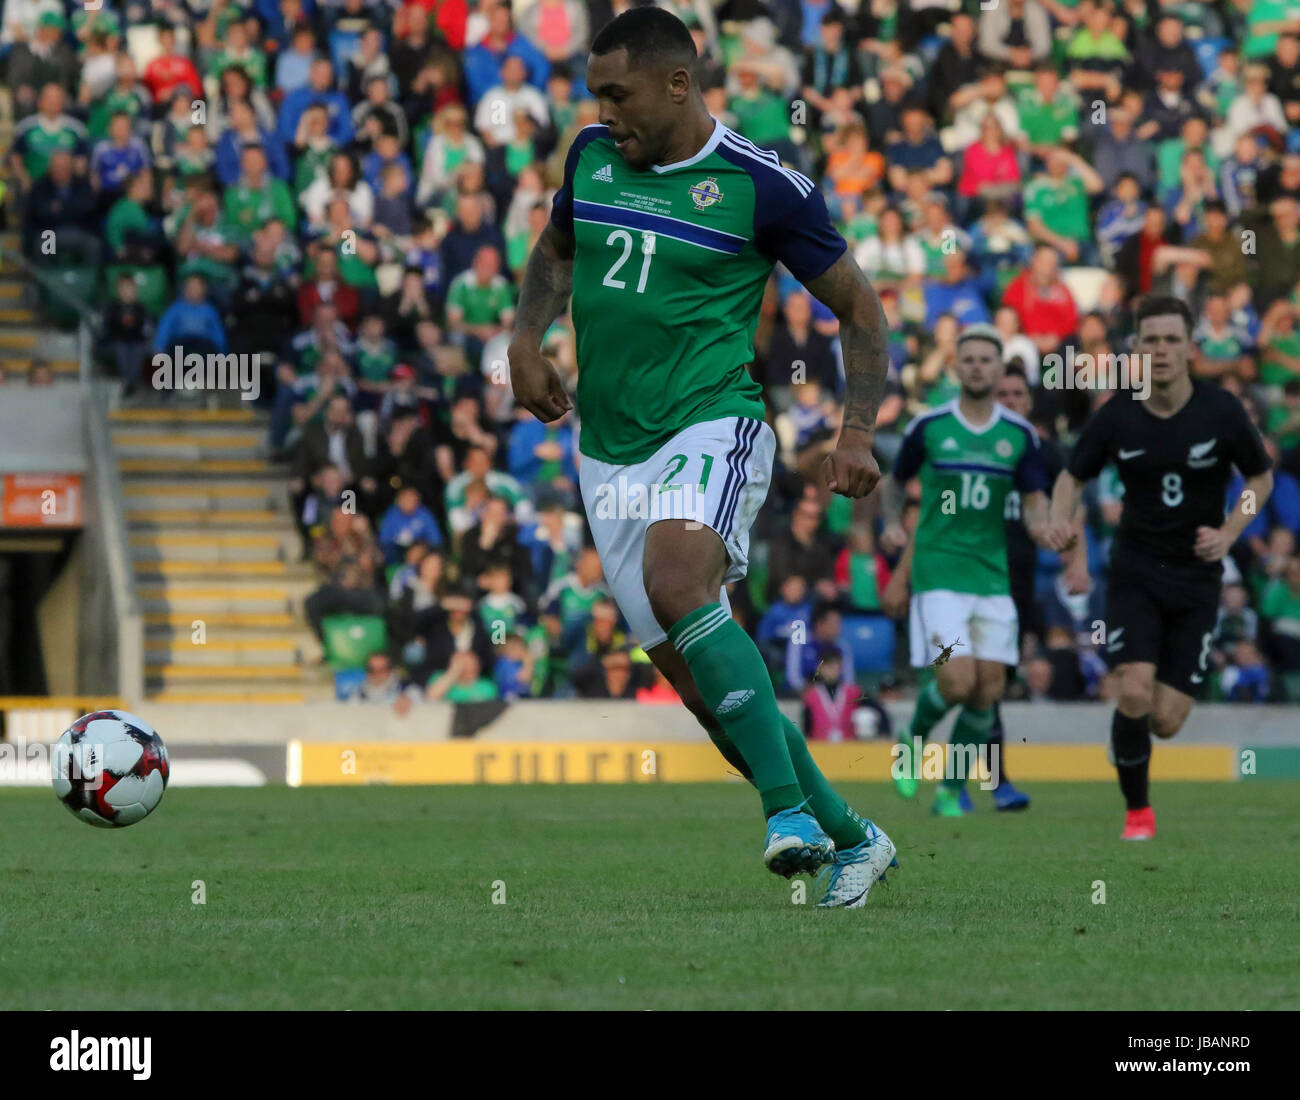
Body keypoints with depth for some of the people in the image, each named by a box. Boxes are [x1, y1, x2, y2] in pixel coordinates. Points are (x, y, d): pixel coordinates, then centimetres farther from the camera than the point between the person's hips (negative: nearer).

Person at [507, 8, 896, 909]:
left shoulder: (763, 185, -8)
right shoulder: (592, 156, 7)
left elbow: (858, 305, 1)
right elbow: (556, 250, 28)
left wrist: (858, 435, -9)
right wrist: (527, 340, 9)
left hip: (713, 427, -6)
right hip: (609, 450, 6)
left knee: (676, 580, -34)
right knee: (697, 677, 3)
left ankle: (790, 809, -33)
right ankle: (850, 837, 17)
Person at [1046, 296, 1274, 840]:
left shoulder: (1221, 411, -9)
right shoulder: (1116, 417, -8)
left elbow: (1261, 476, 6)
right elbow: (1072, 477, 6)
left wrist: (1229, 532, -10)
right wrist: (1061, 521, -15)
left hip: (1197, 576, 0)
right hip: (1135, 570, 0)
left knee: (1166, 721, -4)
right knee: (1135, 694, -20)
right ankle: (1137, 812, 1)